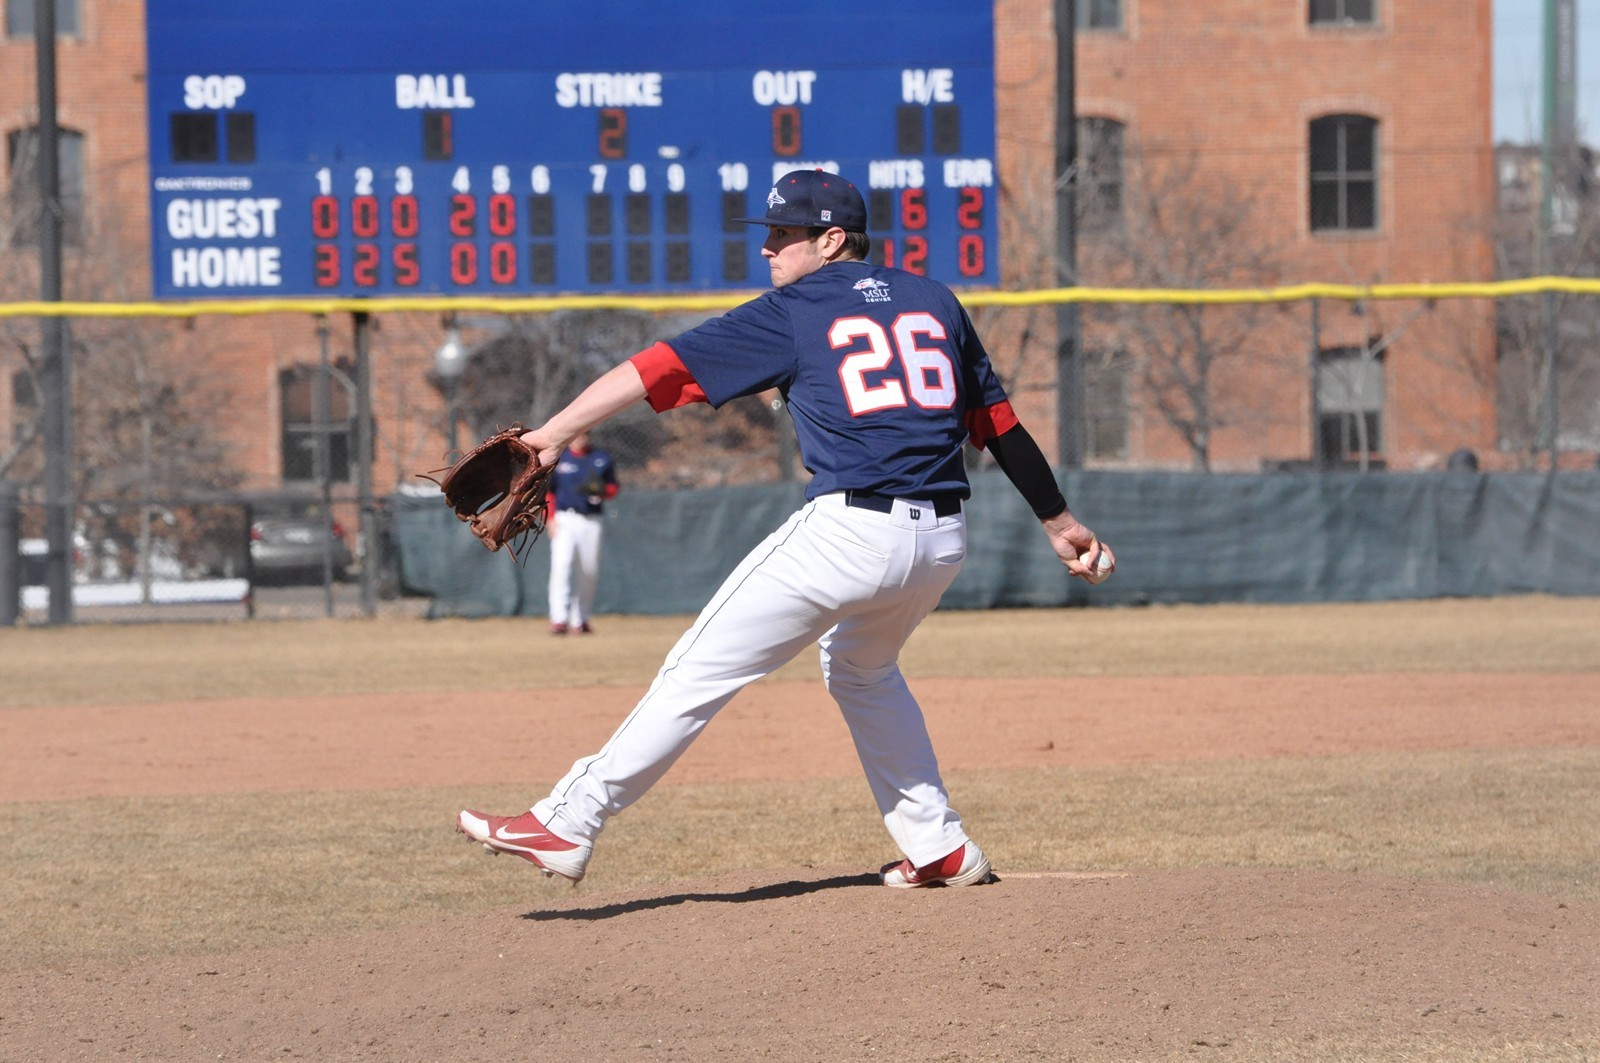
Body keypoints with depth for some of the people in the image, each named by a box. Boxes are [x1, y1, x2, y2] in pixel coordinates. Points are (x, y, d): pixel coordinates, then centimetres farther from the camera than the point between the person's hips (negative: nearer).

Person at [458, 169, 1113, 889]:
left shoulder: (792, 314, 2)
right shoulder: (935, 302, 16)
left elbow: (662, 370, -5)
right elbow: (998, 424, 18)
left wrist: (554, 432, -10)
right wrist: (1058, 521, 25)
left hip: (851, 528, -6)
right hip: (942, 541, 7)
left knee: (701, 669, -4)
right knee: (862, 668, 32)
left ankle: (568, 825, -9)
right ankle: (940, 849, 29)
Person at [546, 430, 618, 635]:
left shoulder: (602, 459, 9)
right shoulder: (556, 457, 4)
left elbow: (613, 488, 12)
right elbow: (547, 490, 4)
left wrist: (600, 491, -11)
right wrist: (550, 518, -7)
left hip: (592, 520, 3)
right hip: (564, 518, -3)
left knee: (589, 572, 3)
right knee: (561, 566, -16)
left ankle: (580, 620, 13)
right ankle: (559, 618, -21)